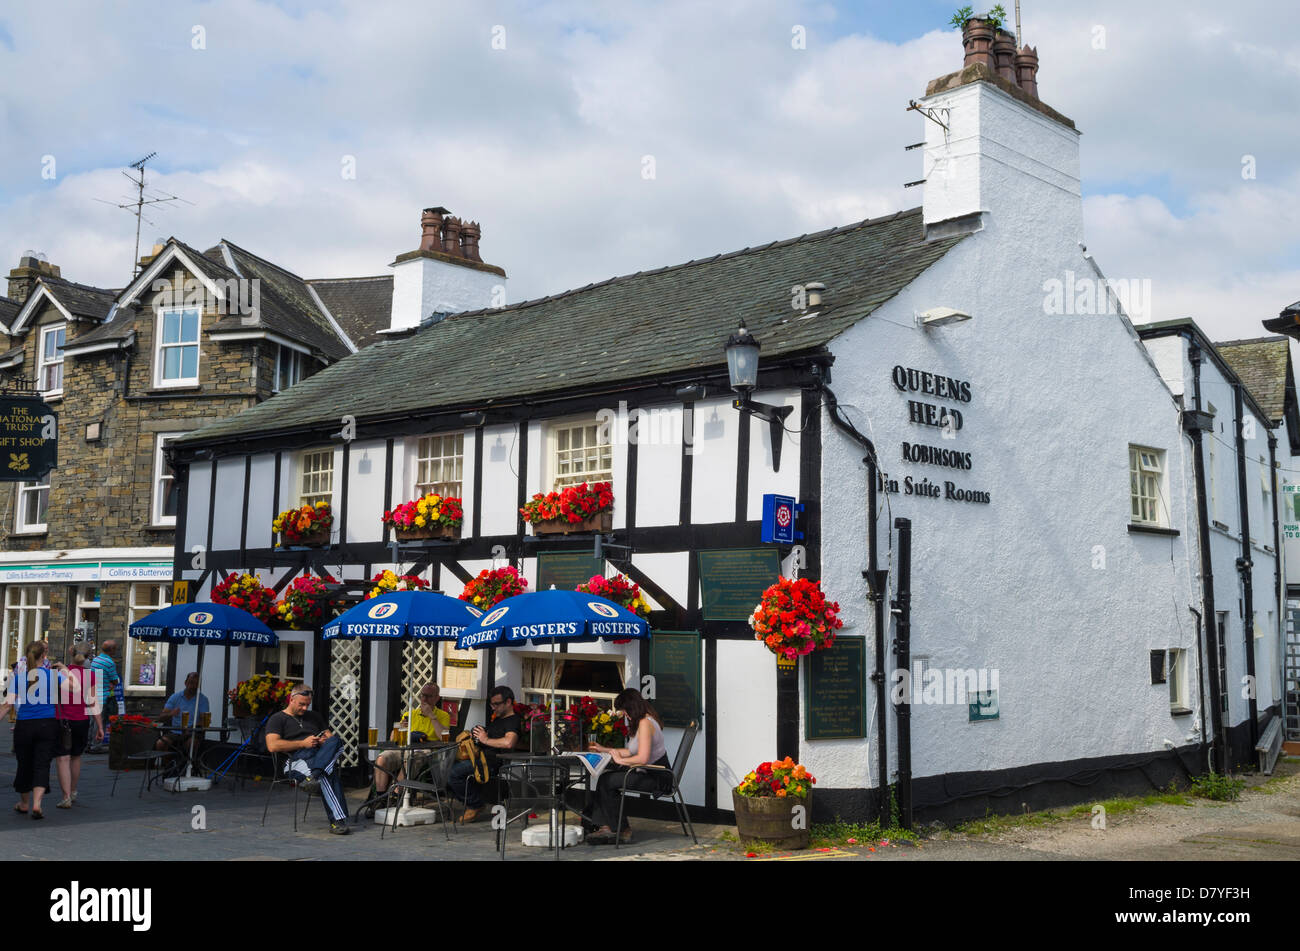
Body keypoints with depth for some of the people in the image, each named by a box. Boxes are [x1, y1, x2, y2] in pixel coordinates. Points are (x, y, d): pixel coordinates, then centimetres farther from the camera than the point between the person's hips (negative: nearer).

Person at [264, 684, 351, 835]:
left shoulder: (314, 716, 32)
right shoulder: (277, 719, 13)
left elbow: (330, 736, 30)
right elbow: (272, 746, -5)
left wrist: (325, 741, 4)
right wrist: (302, 743, -7)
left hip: (321, 757, 5)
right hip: (296, 759, -5)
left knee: (336, 741, -32)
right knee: (327, 774, -37)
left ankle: (313, 777, -50)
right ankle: (338, 820, -45)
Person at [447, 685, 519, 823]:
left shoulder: (513, 721, -8)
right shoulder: (496, 719, 25)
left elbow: (509, 743, -27)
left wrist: (486, 740, -16)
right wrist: (471, 735, 13)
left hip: (493, 761, -10)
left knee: (455, 771, -23)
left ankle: (475, 804, -5)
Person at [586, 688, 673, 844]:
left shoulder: (645, 723, -17)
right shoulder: (642, 722, 15)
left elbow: (642, 758, -25)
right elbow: (632, 752, 21)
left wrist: (620, 760, -10)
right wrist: (604, 750, 22)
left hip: (658, 778, -10)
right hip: (651, 774, 10)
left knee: (606, 782, -13)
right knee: (606, 775, -1)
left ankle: (622, 830, 2)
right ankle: (607, 828, -4)